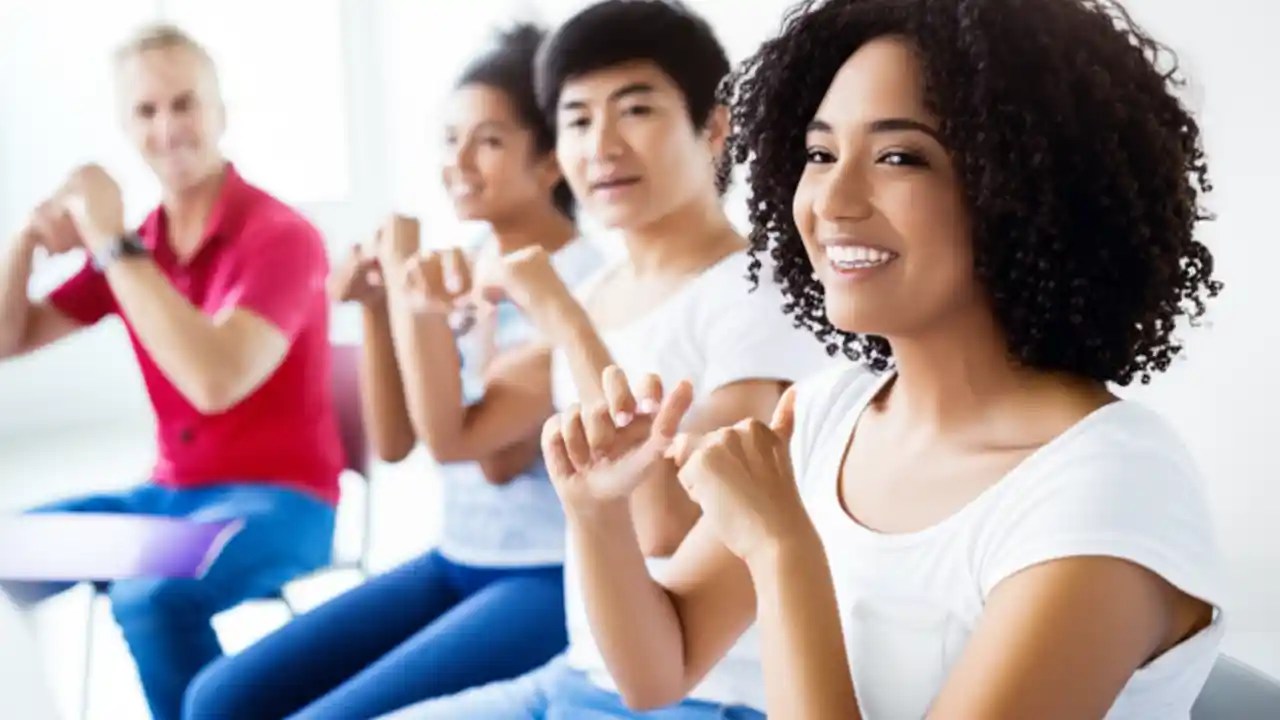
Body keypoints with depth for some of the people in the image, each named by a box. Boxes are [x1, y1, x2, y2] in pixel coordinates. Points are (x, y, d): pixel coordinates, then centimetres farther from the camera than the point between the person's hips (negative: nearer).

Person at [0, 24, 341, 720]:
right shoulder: (133, 245, 6)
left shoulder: (281, 237, -15)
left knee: (153, 598, -32)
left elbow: (214, 381, -30)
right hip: (172, 494, 7)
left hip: (279, 498, -7)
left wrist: (112, 245, -26)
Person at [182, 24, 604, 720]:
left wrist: (418, 306, -24)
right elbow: (394, 443, 6)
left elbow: (453, 440, -17)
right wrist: (376, 308, -4)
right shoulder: (467, 267, 7)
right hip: (453, 564, 8)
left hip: (552, 583, -8)